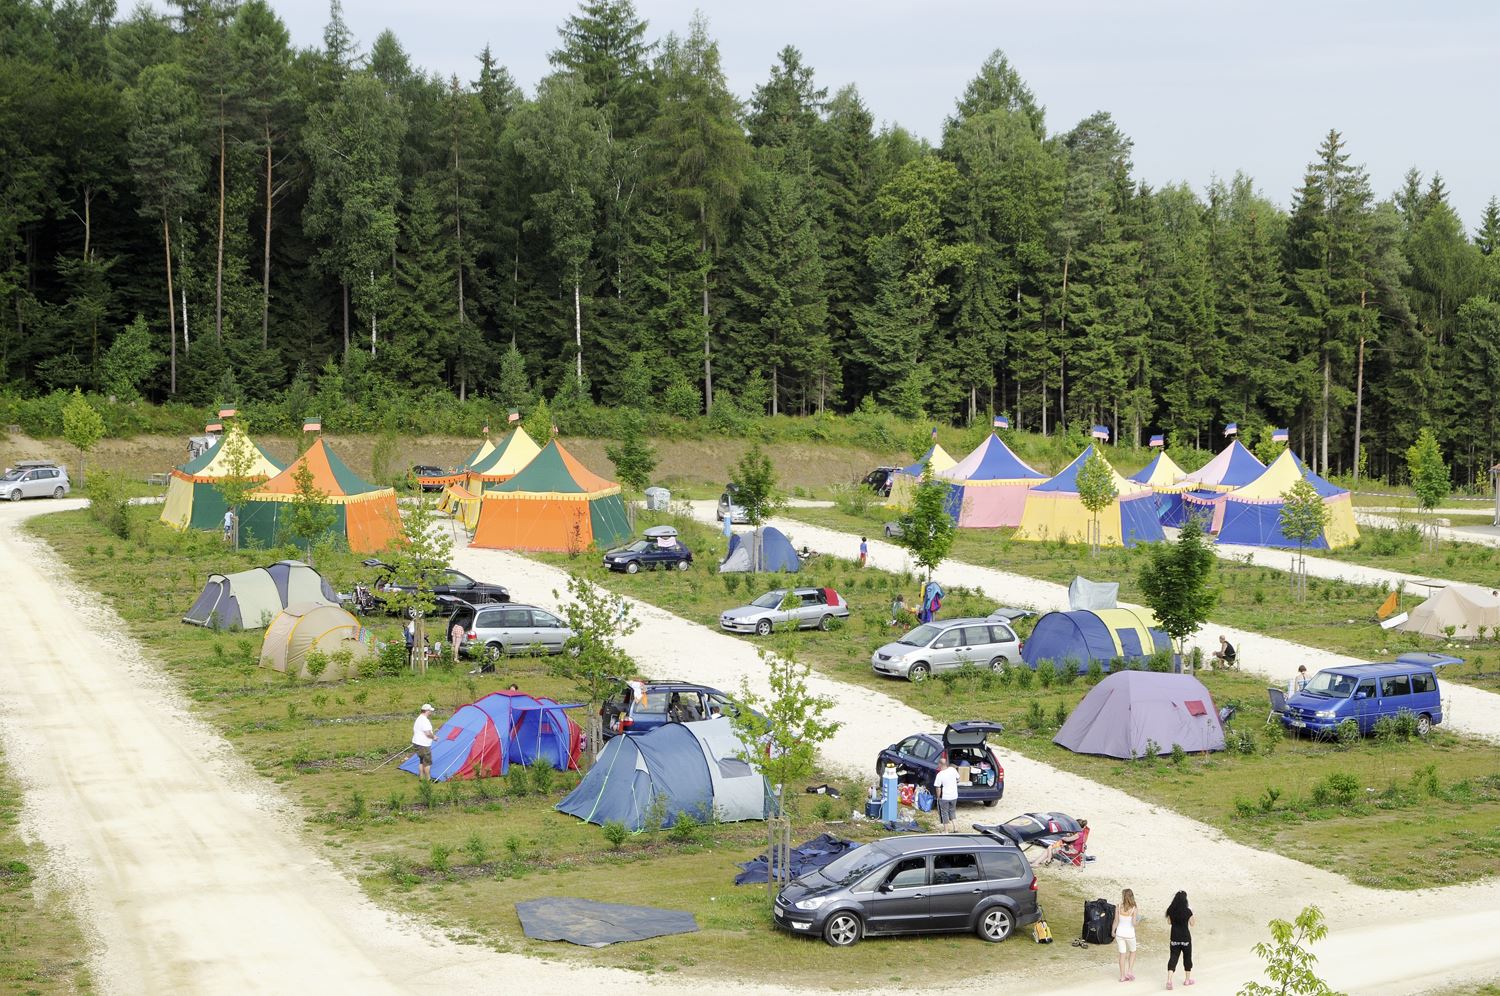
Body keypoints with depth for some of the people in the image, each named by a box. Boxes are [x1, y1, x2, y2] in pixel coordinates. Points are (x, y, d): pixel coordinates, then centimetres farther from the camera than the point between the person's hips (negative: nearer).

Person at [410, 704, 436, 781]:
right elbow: (428, 733, -26)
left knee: (422, 761, 18)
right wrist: (433, 737, -6)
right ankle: (428, 779, 3)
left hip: (416, 743, 10)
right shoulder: (425, 720, -21)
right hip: (423, 745, -10)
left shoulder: (418, 719, 13)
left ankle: (422, 777, 22)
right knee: (427, 762, -1)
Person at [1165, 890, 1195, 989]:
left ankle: (1169, 980, -8)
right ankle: (1187, 980, 29)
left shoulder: (1171, 910, -6)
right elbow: (1191, 924, -2)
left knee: (1173, 958, 6)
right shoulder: (1187, 911, -16)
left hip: (1175, 938, 2)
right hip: (1185, 938, -2)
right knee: (1187, 958, 16)